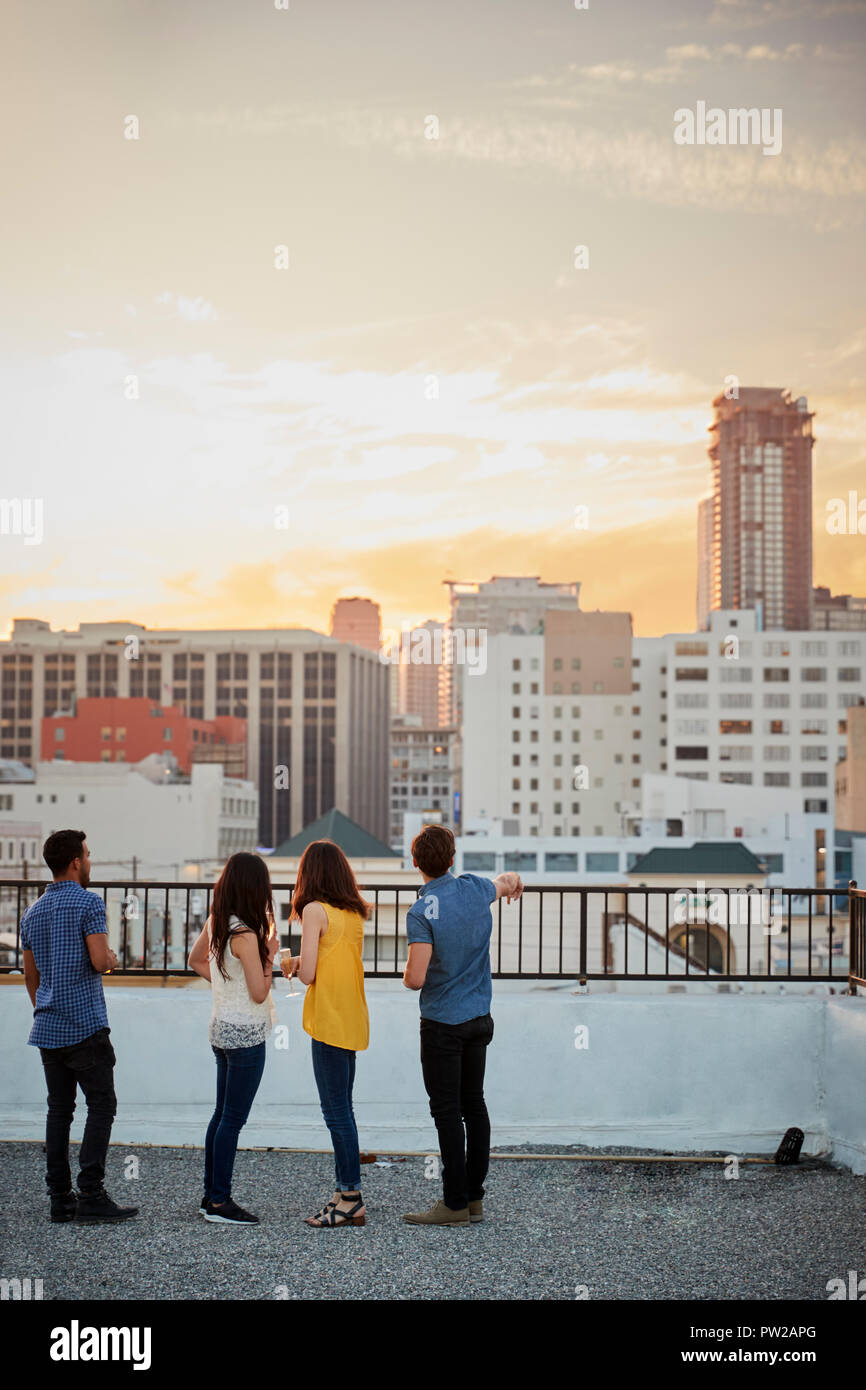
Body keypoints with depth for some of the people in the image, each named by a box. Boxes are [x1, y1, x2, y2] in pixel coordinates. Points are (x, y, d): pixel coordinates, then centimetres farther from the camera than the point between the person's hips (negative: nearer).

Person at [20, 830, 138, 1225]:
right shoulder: (88, 903, -10)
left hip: (47, 1028, 7)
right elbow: (100, 962, -18)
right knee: (101, 1106, -3)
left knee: (59, 1109, 10)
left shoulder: (32, 912, 13)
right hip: (85, 1027, -7)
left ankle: (60, 1199, 12)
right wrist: (113, 959, 4)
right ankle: (91, 1197, -8)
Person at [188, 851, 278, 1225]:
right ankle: (220, 1201, 4)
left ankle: (211, 1195, 22)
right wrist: (270, 954, -8)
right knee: (233, 1119, -2)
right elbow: (259, 993, -18)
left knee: (222, 1114, 15)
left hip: (222, 1028, 9)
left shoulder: (215, 923, 5)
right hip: (246, 1033, -9)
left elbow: (195, 960, 22)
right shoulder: (246, 934, -20)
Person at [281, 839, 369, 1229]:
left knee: (337, 1112, -3)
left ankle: (351, 1199, 0)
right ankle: (346, 1196, 17)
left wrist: (292, 964, 6)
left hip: (329, 1021, -8)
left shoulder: (315, 909, -11)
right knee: (341, 1110, 13)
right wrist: (302, 964, 14)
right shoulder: (355, 912, 10)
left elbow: (309, 974, -13)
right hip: (353, 1020, 8)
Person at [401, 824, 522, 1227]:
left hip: (442, 1023, -6)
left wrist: (407, 975, 2)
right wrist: (512, 881, 48)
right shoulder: (476, 888, -1)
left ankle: (455, 1204, 2)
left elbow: (416, 979, -22)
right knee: (474, 1106, 11)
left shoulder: (422, 913, -18)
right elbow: (507, 881, 24)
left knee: (447, 1111, -1)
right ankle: (475, 1198, 18)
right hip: (480, 1017, 6)